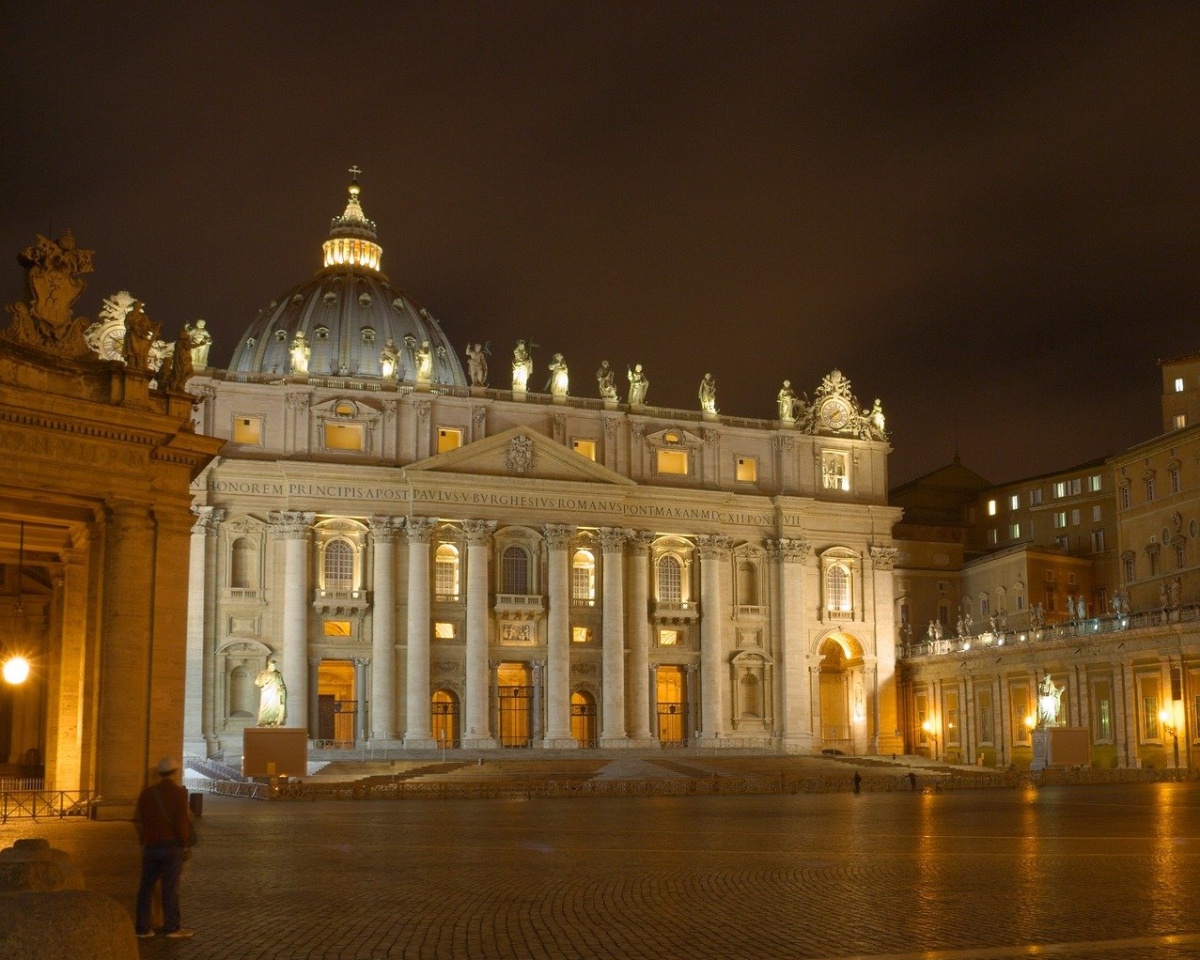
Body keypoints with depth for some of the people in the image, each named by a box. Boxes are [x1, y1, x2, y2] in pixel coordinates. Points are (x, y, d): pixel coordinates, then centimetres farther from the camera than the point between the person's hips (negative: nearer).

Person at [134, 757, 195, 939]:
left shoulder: (147, 792, 6)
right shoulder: (179, 793, -8)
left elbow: (139, 820, 9)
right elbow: (181, 823, -13)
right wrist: (186, 845, -4)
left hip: (151, 845, 4)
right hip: (172, 845, -4)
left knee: (146, 886, 8)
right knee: (170, 888, -1)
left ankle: (142, 927, 9)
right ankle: (171, 927, 2)